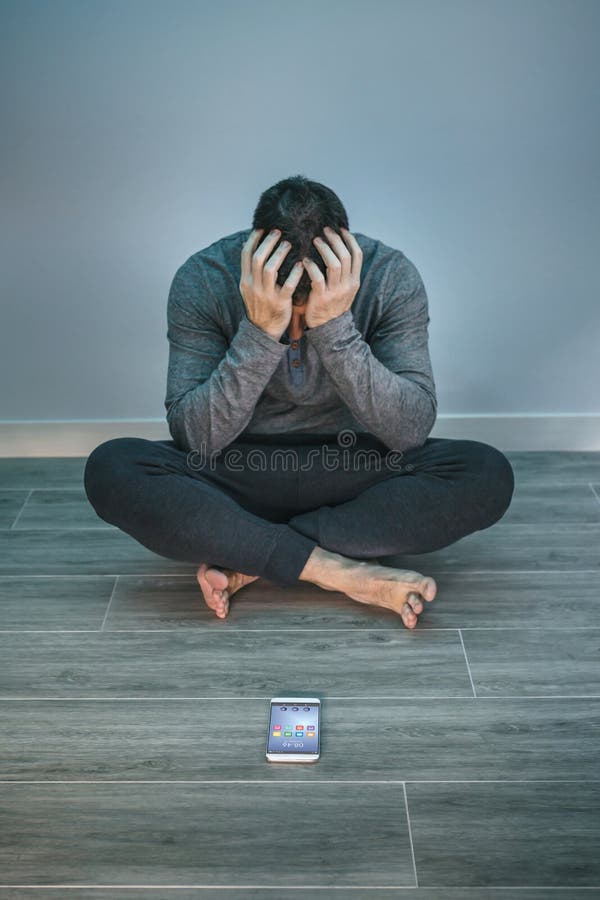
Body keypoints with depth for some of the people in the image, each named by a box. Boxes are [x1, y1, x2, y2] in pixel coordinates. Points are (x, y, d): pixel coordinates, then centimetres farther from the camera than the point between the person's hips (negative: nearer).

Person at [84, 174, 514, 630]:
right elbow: (195, 439, -20)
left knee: (489, 475, -27)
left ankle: (243, 558, -21)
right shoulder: (202, 280, -16)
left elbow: (411, 430, -22)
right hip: (240, 471, 0)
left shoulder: (392, 277, -15)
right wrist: (259, 333, -33)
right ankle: (341, 571, -26)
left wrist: (335, 327, -33)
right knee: (111, 469, -28)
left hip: (351, 470, 1)